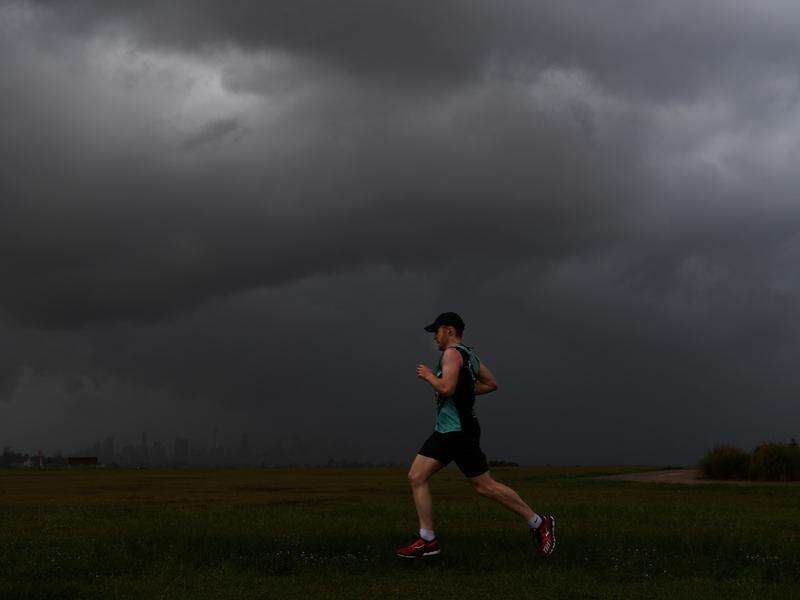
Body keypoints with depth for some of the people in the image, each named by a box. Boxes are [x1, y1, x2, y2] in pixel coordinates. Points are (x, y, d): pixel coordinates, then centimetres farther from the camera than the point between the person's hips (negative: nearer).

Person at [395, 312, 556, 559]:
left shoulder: (452, 353, -13)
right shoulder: (470, 354, 16)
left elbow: (446, 388, -26)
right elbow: (491, 384, 22)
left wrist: (428, 375, -9)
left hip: (460, 432, -10)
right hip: (445, 430, 10)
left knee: (485, 486, -4)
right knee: (416, 477, 1)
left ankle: (539, 523, 6)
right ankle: (427, 540, -1)